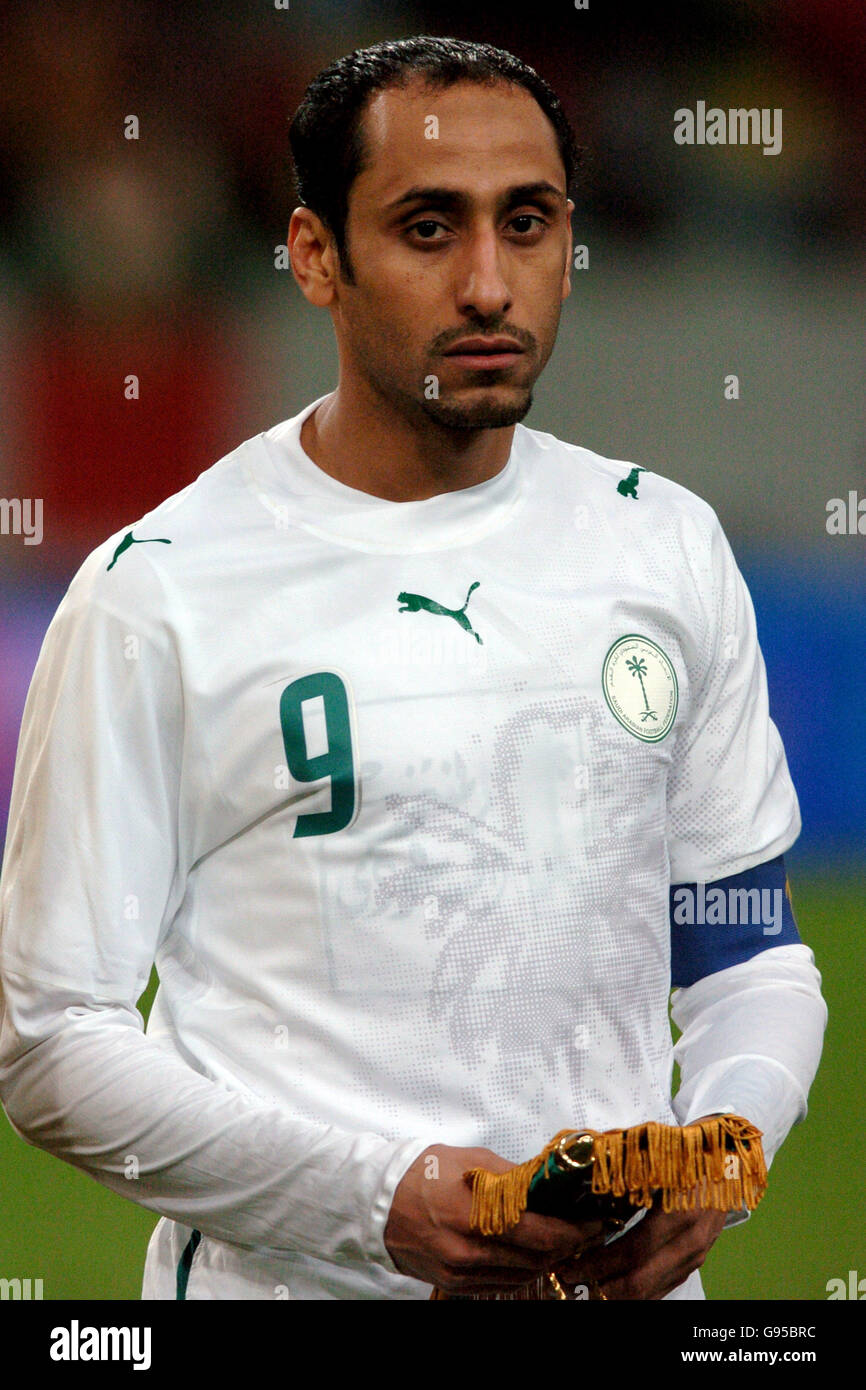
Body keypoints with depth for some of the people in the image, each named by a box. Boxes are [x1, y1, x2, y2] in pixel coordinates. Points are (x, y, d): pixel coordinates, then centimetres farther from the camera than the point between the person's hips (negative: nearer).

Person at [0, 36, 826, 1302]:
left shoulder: (667, 547, 5)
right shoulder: (159, 595, -9)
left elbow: (749, 956, 11)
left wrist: (718, 1146, -10)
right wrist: (380, 1199, -22)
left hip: (625, 1273, 4)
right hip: (286, 1287, -4)